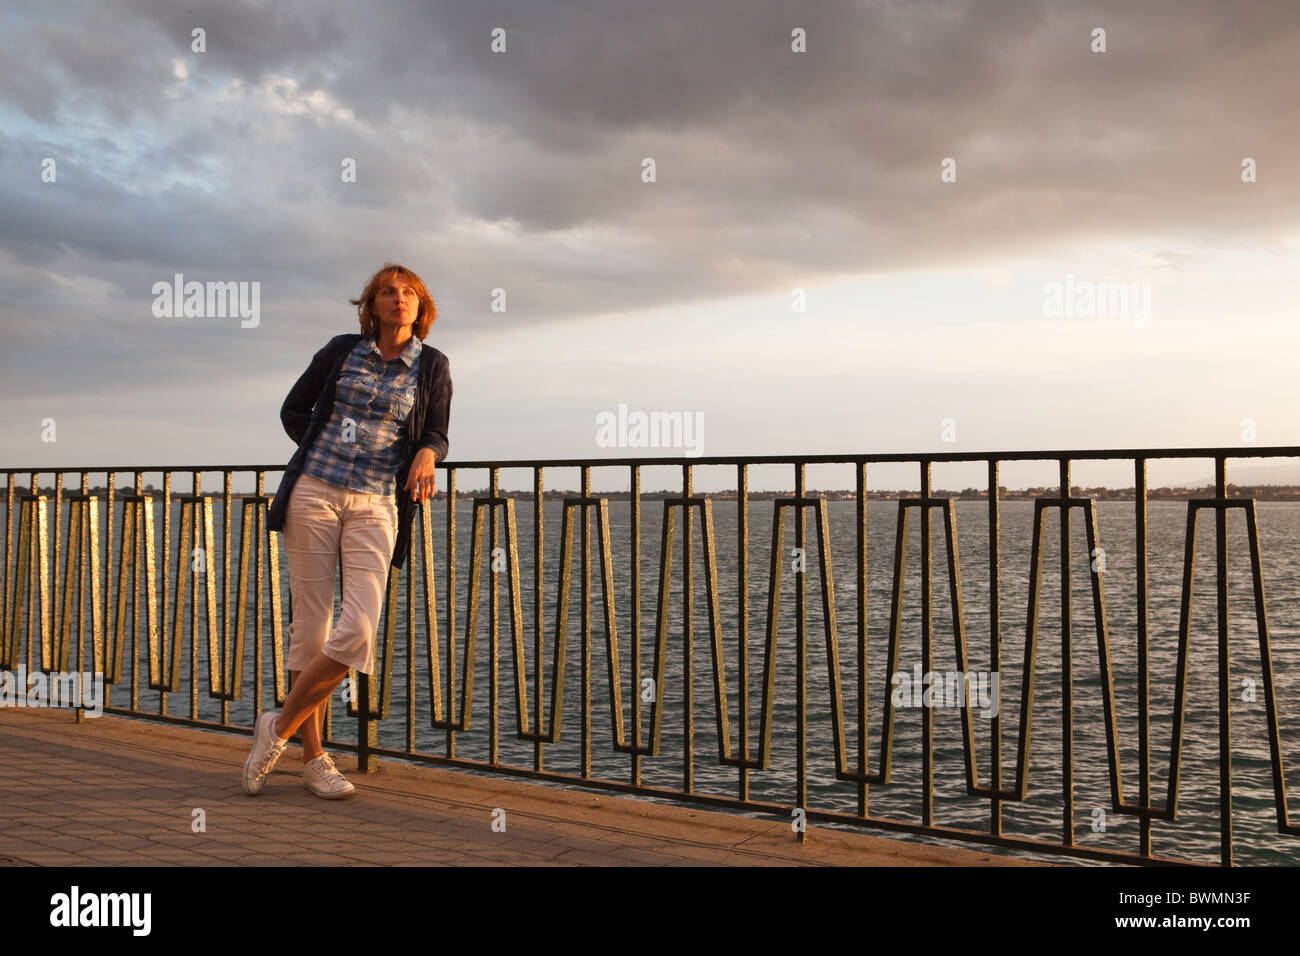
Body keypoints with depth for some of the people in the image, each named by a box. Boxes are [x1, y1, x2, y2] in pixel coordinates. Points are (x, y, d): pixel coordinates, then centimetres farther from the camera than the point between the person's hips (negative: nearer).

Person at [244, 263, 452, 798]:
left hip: (375, 506, 0)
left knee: (357, 632, -14)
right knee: (310, 627, -1)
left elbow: (436, 434, 9)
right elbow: (293, 410, 19)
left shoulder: (431, 367, 8)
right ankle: (314, 758, 8)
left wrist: (426, 454, -12)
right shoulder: (341, 351, 9)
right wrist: (327, 454, 10)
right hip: (313, 494, 0)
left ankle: (280, 726, 5)